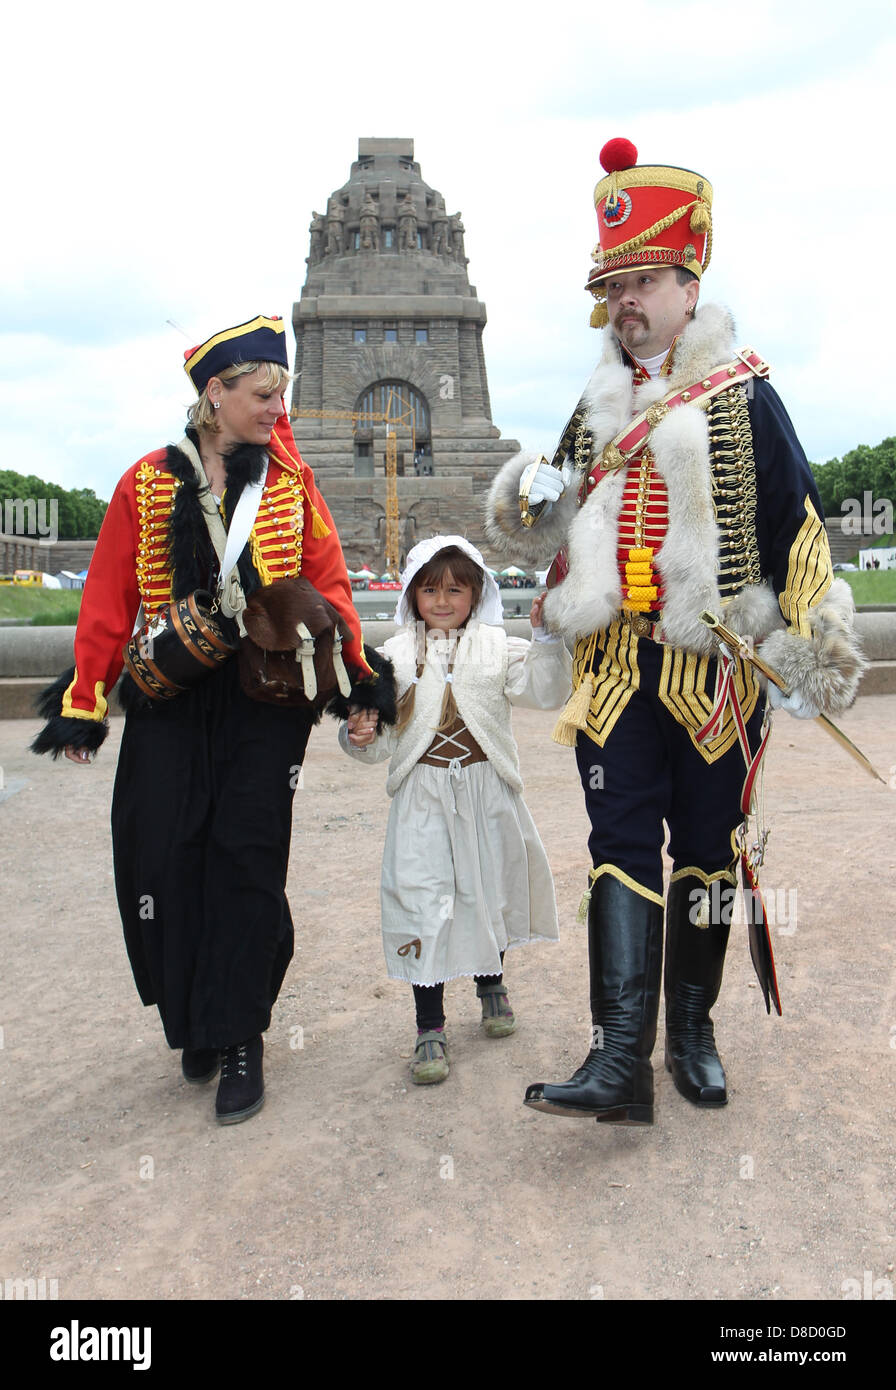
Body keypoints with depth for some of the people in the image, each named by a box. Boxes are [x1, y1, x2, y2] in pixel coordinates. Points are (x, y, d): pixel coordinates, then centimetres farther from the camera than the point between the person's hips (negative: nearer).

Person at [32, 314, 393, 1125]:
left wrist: (357, 672, -4)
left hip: (267, 699, -1)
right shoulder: (149, 484, 5)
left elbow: (328, 585, 4)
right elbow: (109, 602, 4)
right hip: (169, 701, 1)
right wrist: (86, 701, 3)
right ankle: (195, 1025, 22)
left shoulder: (291, 483, 7)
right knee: (160, 859, 1)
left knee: (248, 859, -3)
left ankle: (240, 1040, 11)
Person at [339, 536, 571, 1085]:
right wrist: (360, 736, -16)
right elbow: (384, 736, 5)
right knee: (422, 900, -4)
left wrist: (548, 638, -19)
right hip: (422, 796, 0)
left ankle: (492, 984, 43)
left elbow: (545, 693, -9)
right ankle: (430, 1028, 9)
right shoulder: (396, 654, 5)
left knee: (490, 893, 14)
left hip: (488, 790, 1)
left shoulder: (498, 647, 3)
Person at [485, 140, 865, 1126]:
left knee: (706, 848, 8)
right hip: (615, 663, 3)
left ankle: (692, 1030, 26)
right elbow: (563, 528, 20)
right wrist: (533, 507, -3)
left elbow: (796, 526, -1)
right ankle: (621, 1059, -3)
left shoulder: (742, 395, 1)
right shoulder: (597, 405, 15)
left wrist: (815, 646, -8)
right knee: (621, 846, -4)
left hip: (715, 666, -3)